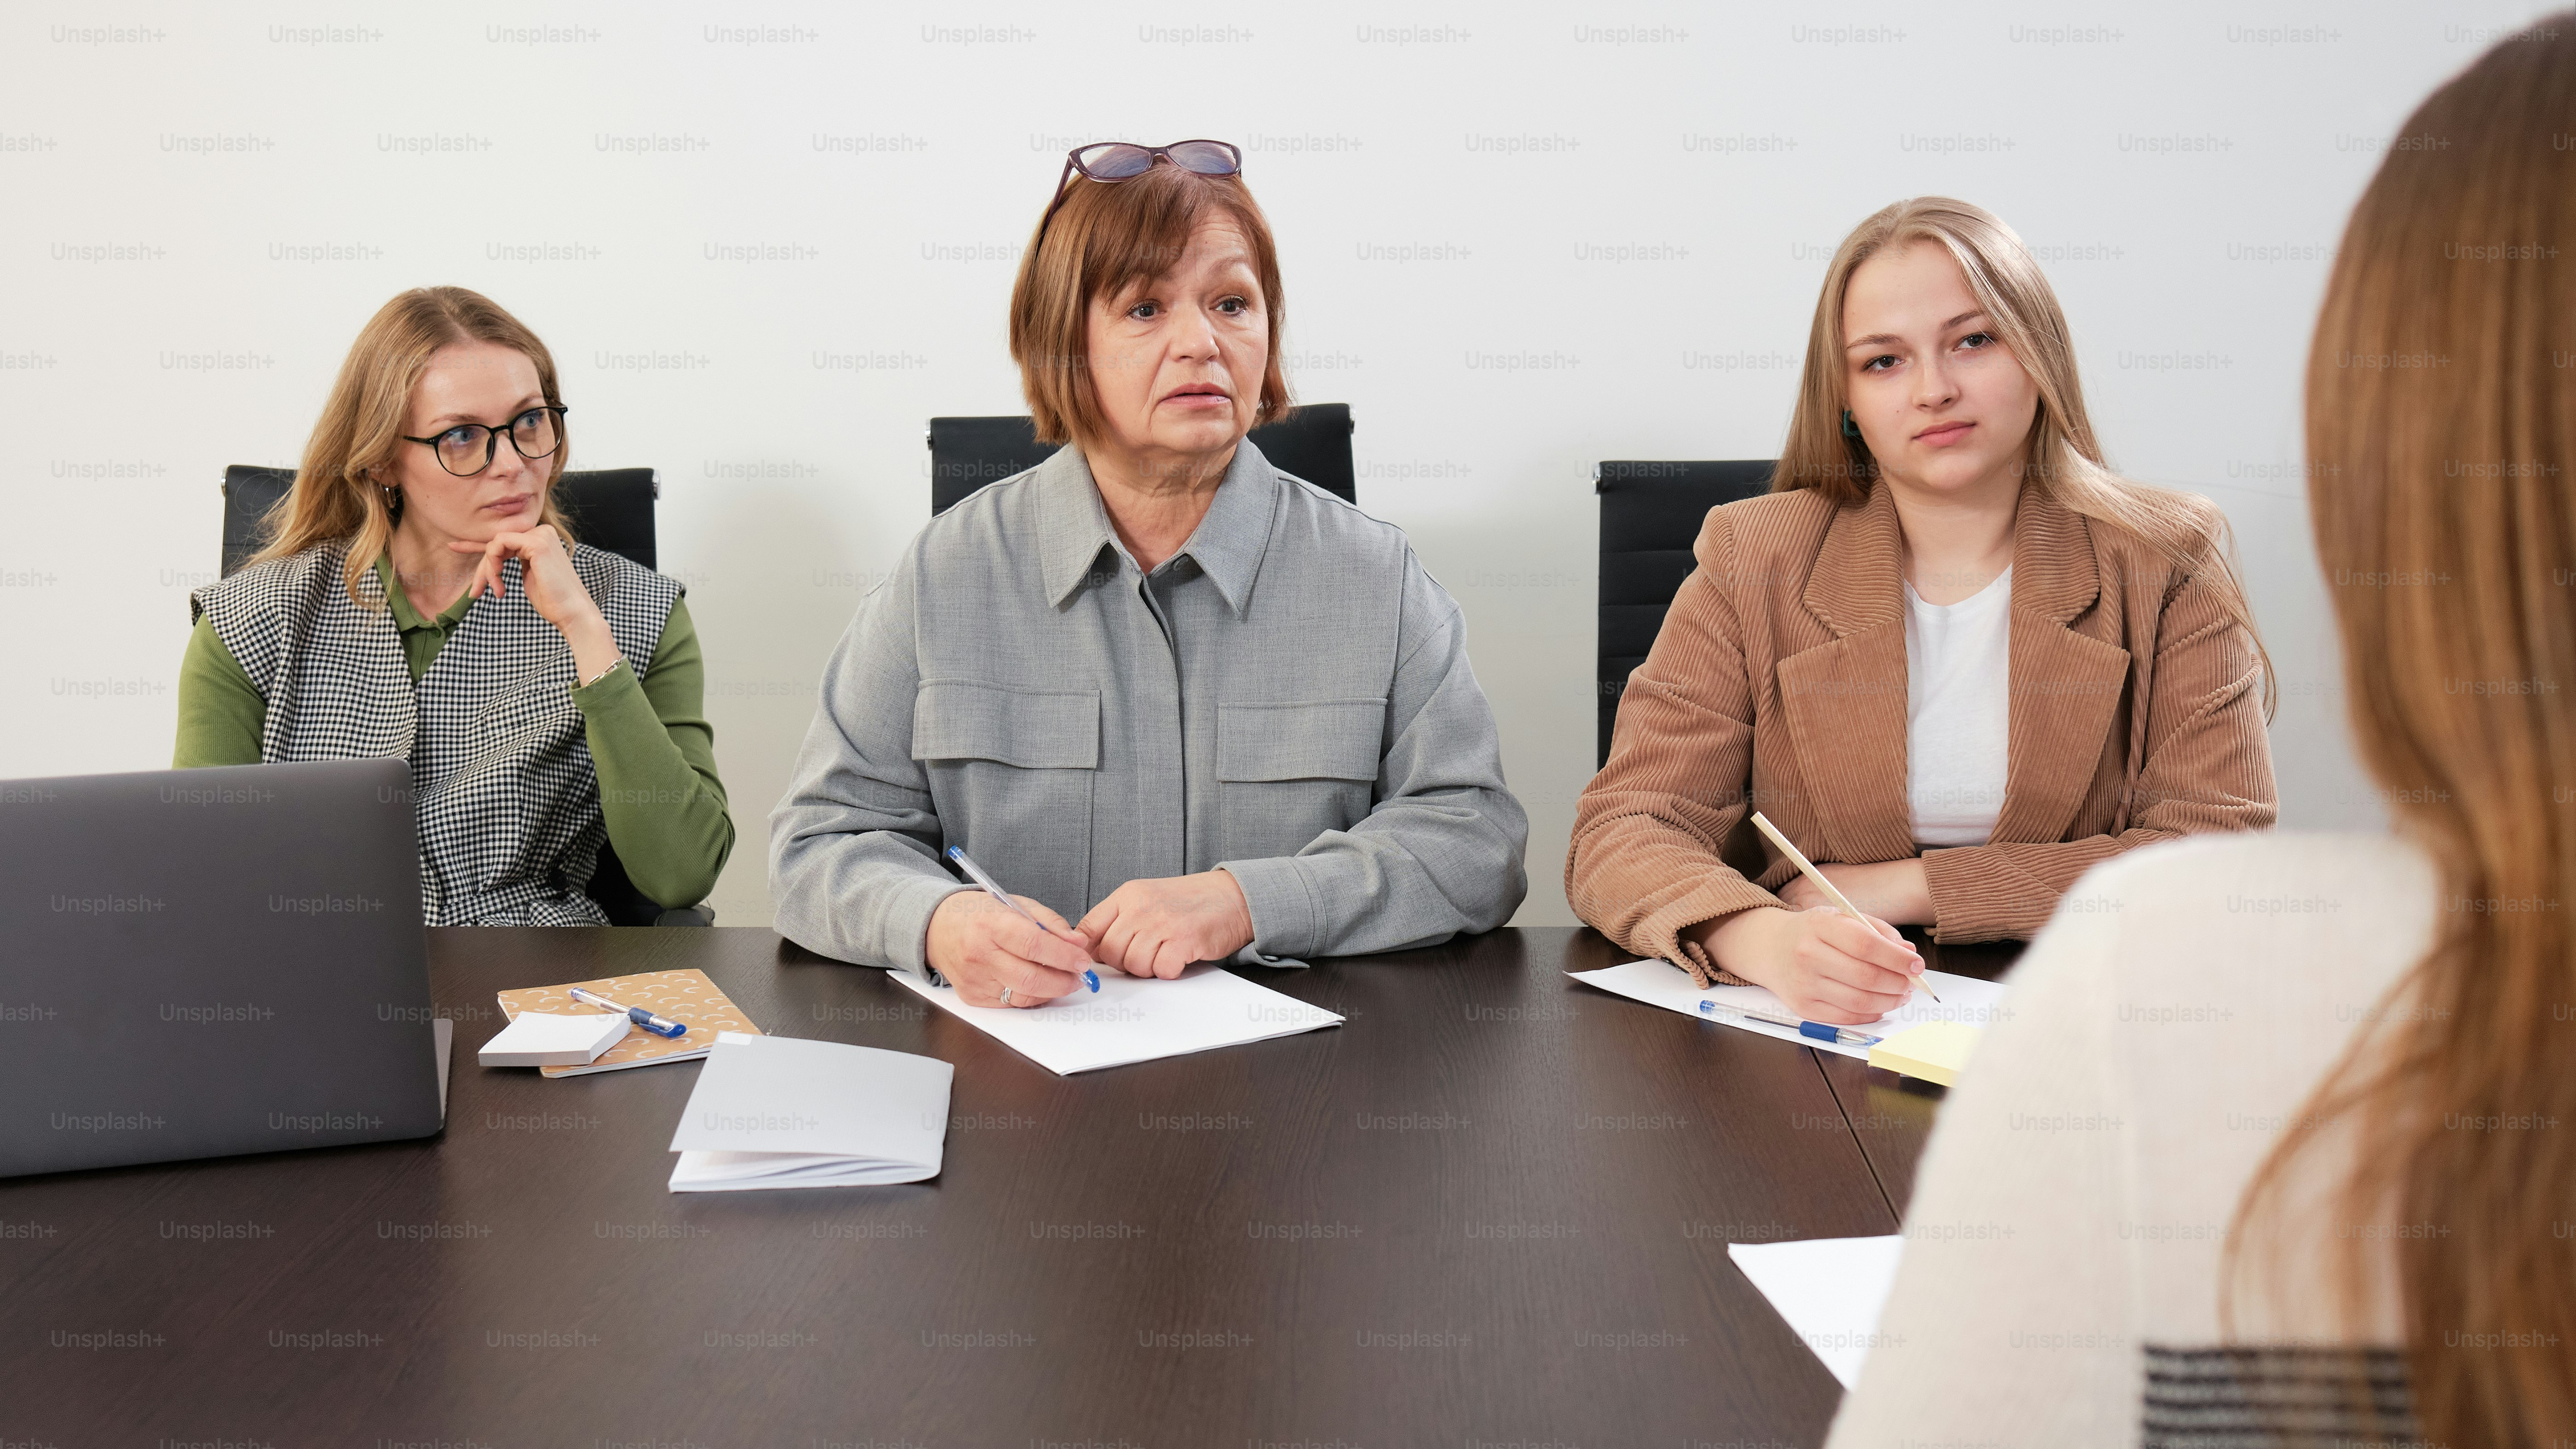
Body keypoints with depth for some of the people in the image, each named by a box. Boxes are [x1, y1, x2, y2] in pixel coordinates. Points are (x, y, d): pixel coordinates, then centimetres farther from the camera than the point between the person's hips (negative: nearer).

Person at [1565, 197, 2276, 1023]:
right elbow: (1621, 832, -8)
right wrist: (1767, 939, -30)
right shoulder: (1754, 566, 1)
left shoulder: (2163, 567, 1)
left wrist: (1909, 887, -12)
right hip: (1803, 1041, 0)